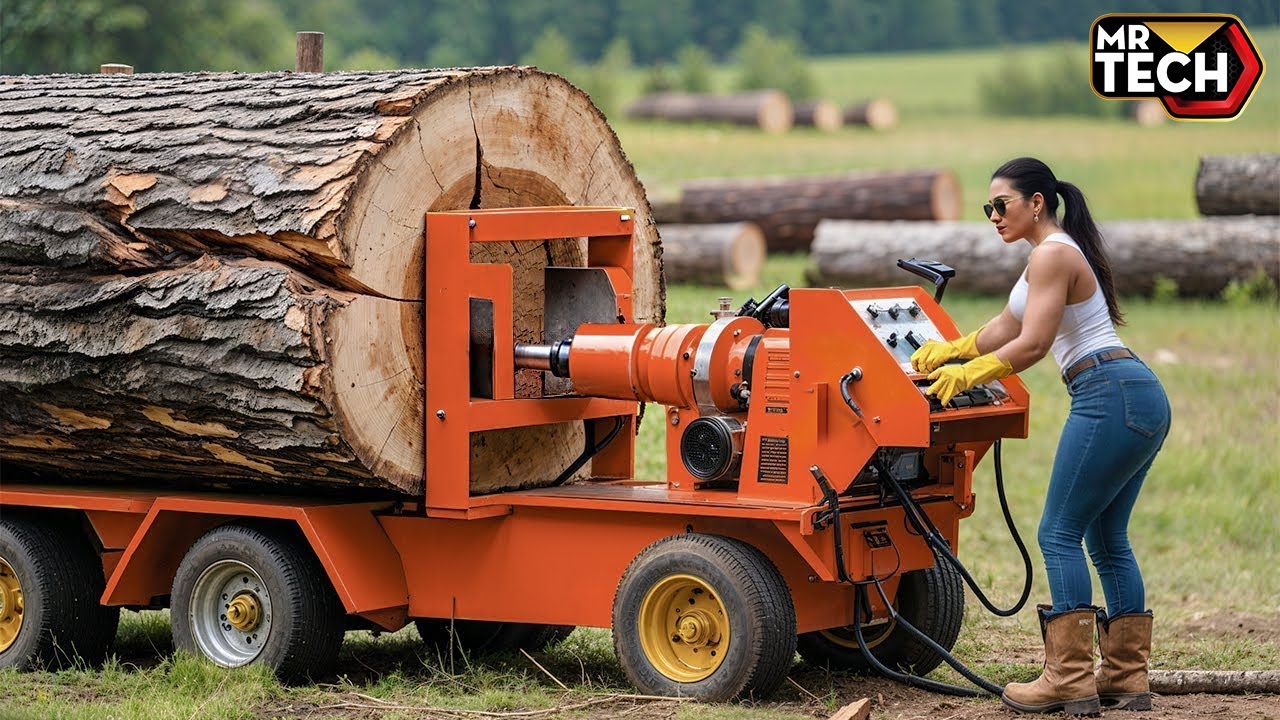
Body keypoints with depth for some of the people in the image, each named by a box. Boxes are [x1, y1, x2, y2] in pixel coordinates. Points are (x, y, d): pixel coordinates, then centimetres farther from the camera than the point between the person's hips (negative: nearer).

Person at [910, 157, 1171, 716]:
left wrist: (967, 375, -4)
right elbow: (1008, 325, 32)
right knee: (1107, 538, 13)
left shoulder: (1051, 255, -8)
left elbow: (1033, 343, -15)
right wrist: (946, 351, 38)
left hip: (1110, 397, -10)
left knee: (1060, 534, -6)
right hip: (1142, 398, 10)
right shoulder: (1062, 250, 23)